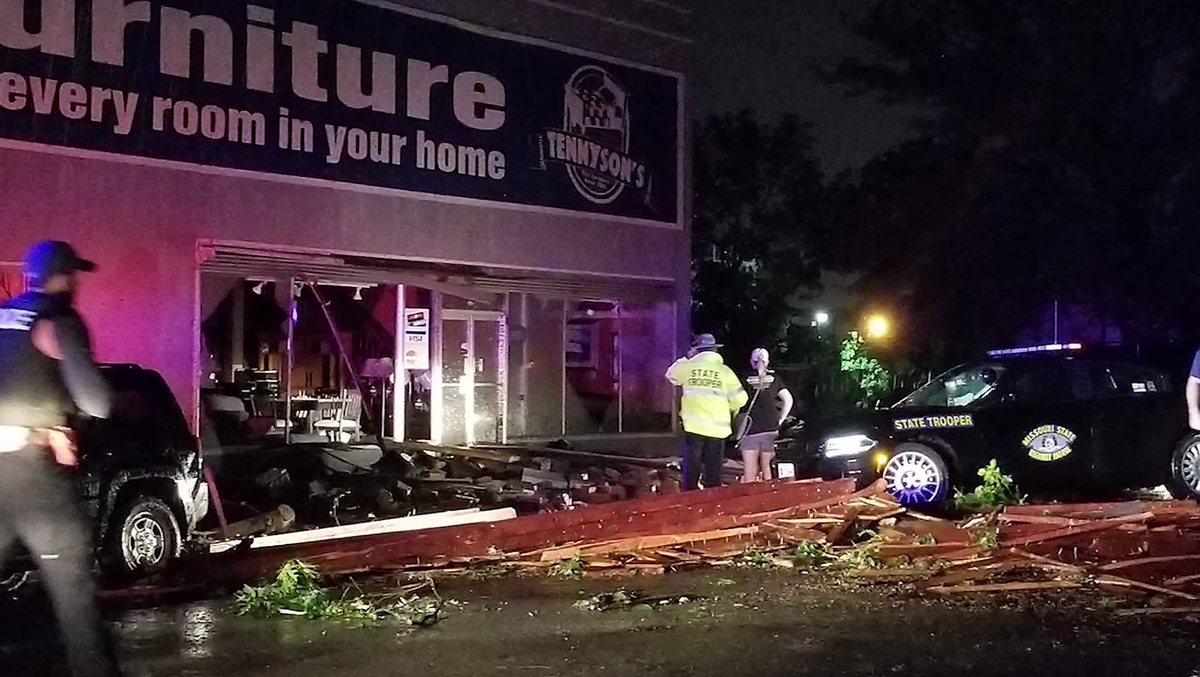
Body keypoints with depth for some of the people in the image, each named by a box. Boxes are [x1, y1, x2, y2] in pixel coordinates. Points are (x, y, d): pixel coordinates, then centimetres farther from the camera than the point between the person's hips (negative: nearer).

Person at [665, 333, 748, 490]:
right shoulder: (725, 371, -1)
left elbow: (671, 375, 22)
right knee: (713, 474, 7)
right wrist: (731, 408, 20)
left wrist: (686, 359, 29)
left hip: (694, 427, 0)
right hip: (717, 429, 0)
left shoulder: (688, 366, 0)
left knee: (691, 470, 6)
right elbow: (740, 399, 0)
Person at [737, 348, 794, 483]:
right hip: (770, 429, 3)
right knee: (766, 466, 14)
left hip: (750, 429, -3)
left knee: (749, 470, -1)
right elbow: (788, 400, 3)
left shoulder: (746, 379, -3)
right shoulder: (774, 378, 5)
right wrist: (780, 421, 9)